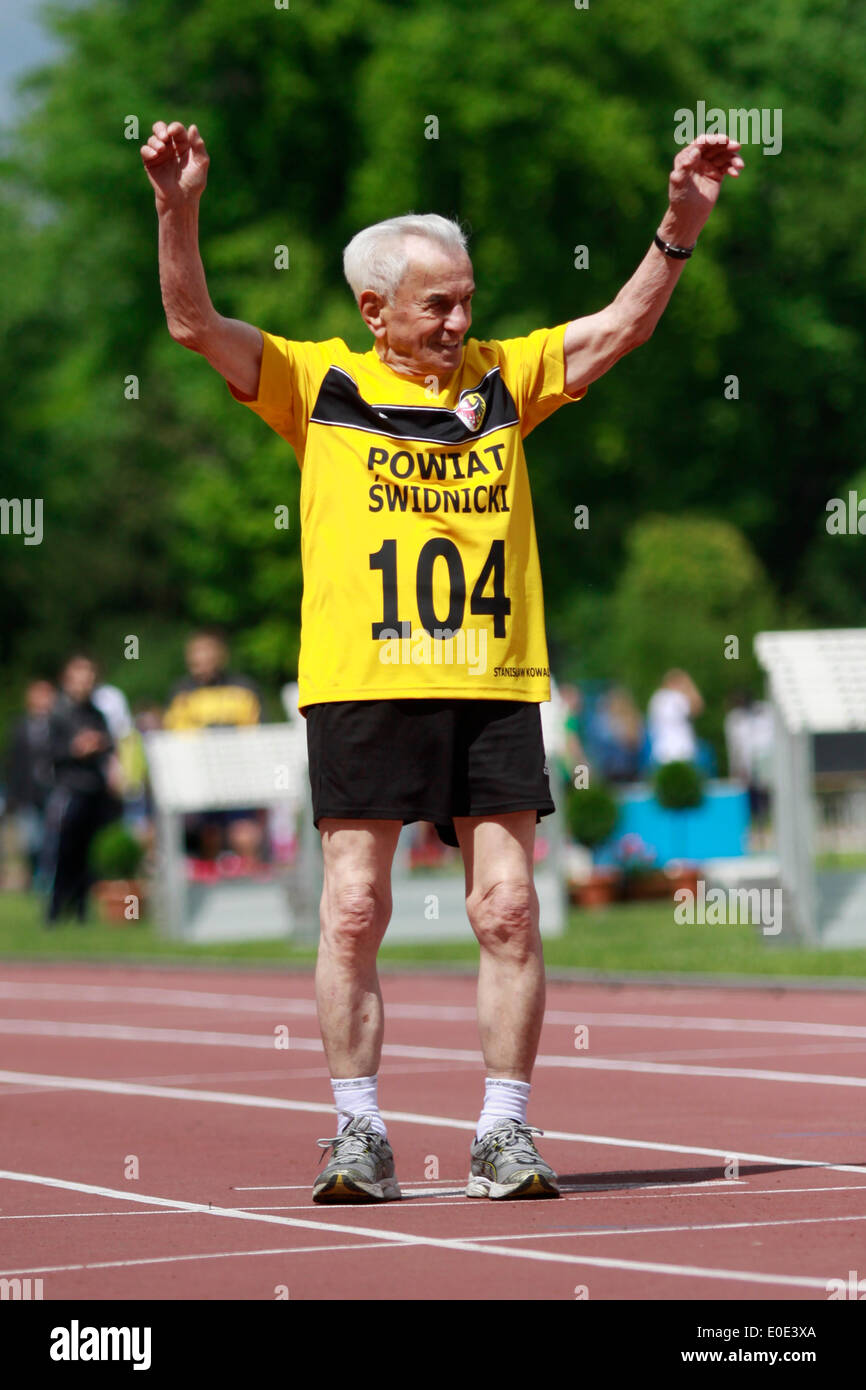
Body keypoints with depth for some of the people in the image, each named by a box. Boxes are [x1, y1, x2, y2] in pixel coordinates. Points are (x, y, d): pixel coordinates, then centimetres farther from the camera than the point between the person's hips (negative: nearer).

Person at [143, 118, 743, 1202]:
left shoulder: (503, 378, 14)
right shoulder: (318, 384, 6)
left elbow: (623, 324, 10)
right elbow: (195, 324, -2)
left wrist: (681, 221, -3)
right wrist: (176, 209, -17)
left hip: (494, 686, 2)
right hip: (361, 686, -2)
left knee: (508, 911, -1)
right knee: (353, 911, -3)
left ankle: (504, 1133, 6)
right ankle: (357, 1134, 4)